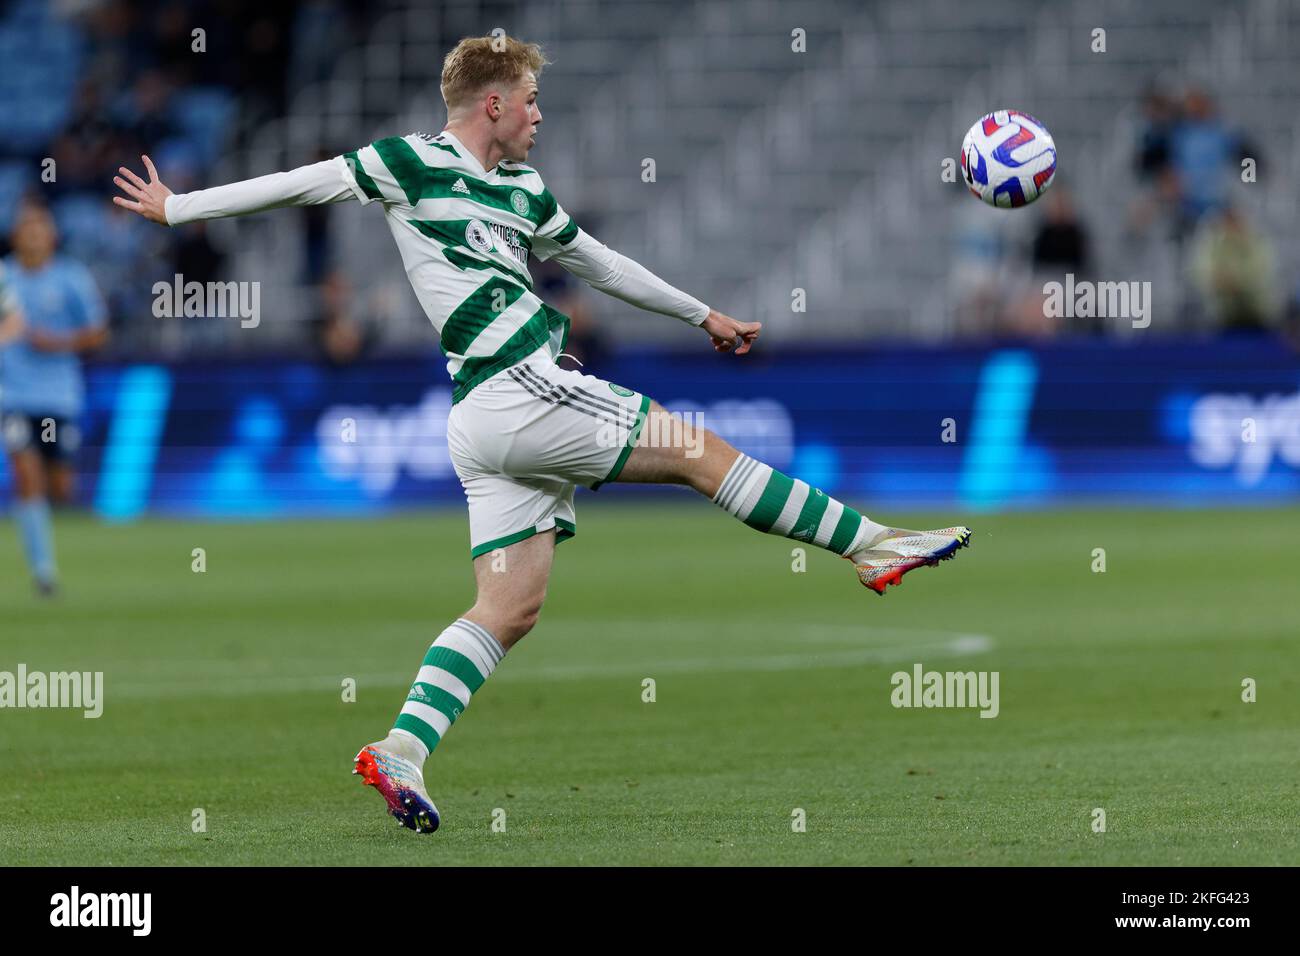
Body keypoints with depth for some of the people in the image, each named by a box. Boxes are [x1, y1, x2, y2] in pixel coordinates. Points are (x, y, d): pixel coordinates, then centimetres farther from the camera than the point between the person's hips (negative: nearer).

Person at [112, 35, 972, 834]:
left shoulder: (522, 189, 21)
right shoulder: (412, 163, -2)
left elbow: (600, 265, 32)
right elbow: (302, 185, 5)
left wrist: (703, 315, 38)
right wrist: (178, 208, 12)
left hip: (487, 422, 9)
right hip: (515, 395, -9)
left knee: (509, 608, 2)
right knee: (699, 449, -4)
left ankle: (402, 752, -4)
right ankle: (872, 545, 3)